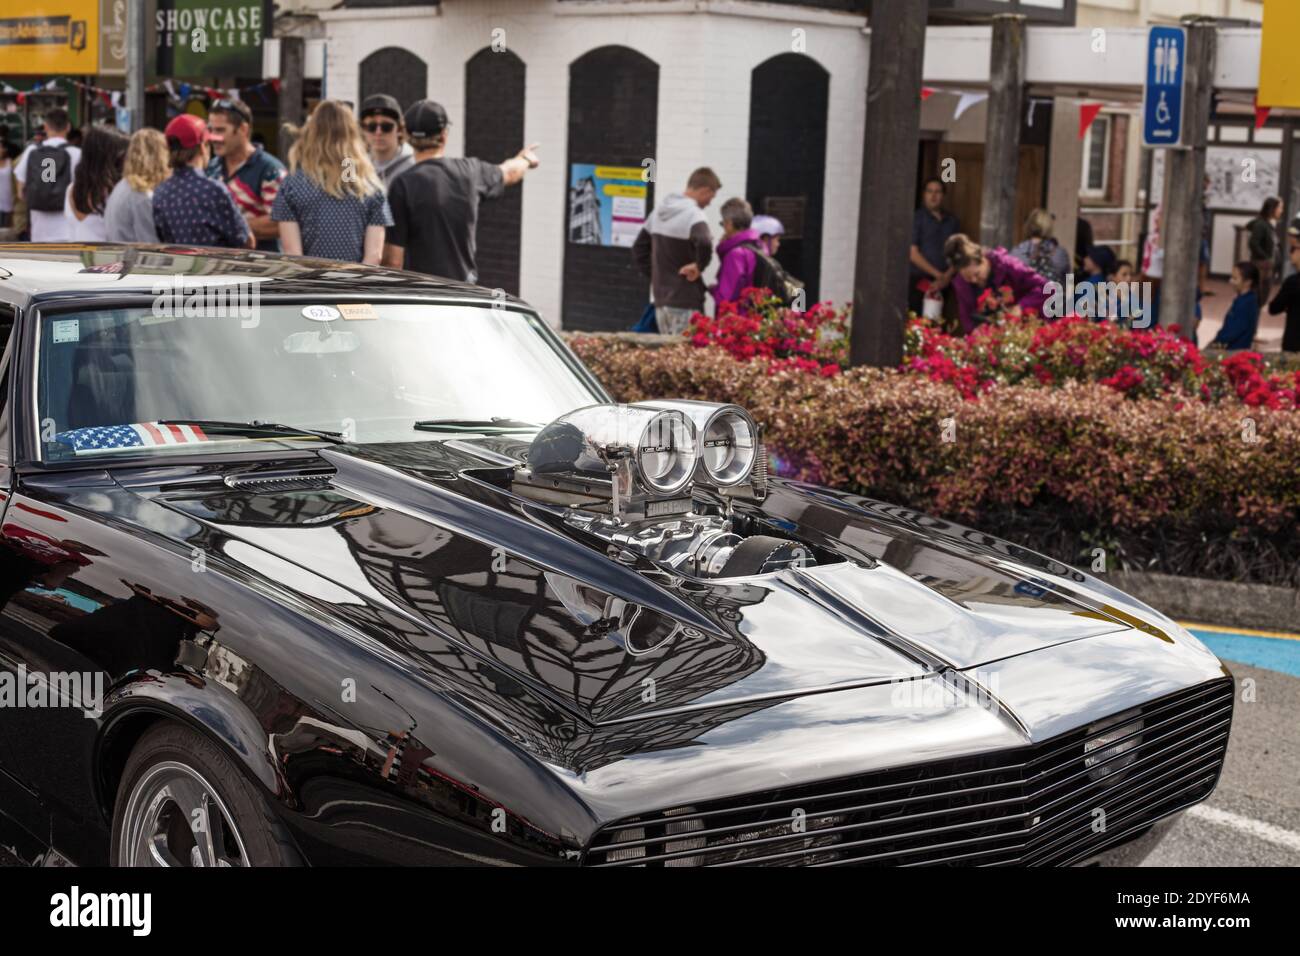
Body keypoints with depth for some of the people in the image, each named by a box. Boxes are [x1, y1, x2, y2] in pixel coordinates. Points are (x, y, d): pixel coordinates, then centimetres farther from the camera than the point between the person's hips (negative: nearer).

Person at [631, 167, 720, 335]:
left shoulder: (659, 210, 13)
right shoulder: (692, 214, -14)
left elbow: (638, 249, 19)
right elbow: (704, 243, -35)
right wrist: (698, 266, -17)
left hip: (661, 299, 8)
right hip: (685, 302, -8)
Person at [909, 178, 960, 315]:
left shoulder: (952, 221, 13)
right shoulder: (917, 218, 0)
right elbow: (913, 253, -6)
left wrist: (947, 276, -6)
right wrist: (938, 274, -8)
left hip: (942, 284, 4)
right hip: (918, 282, -4)